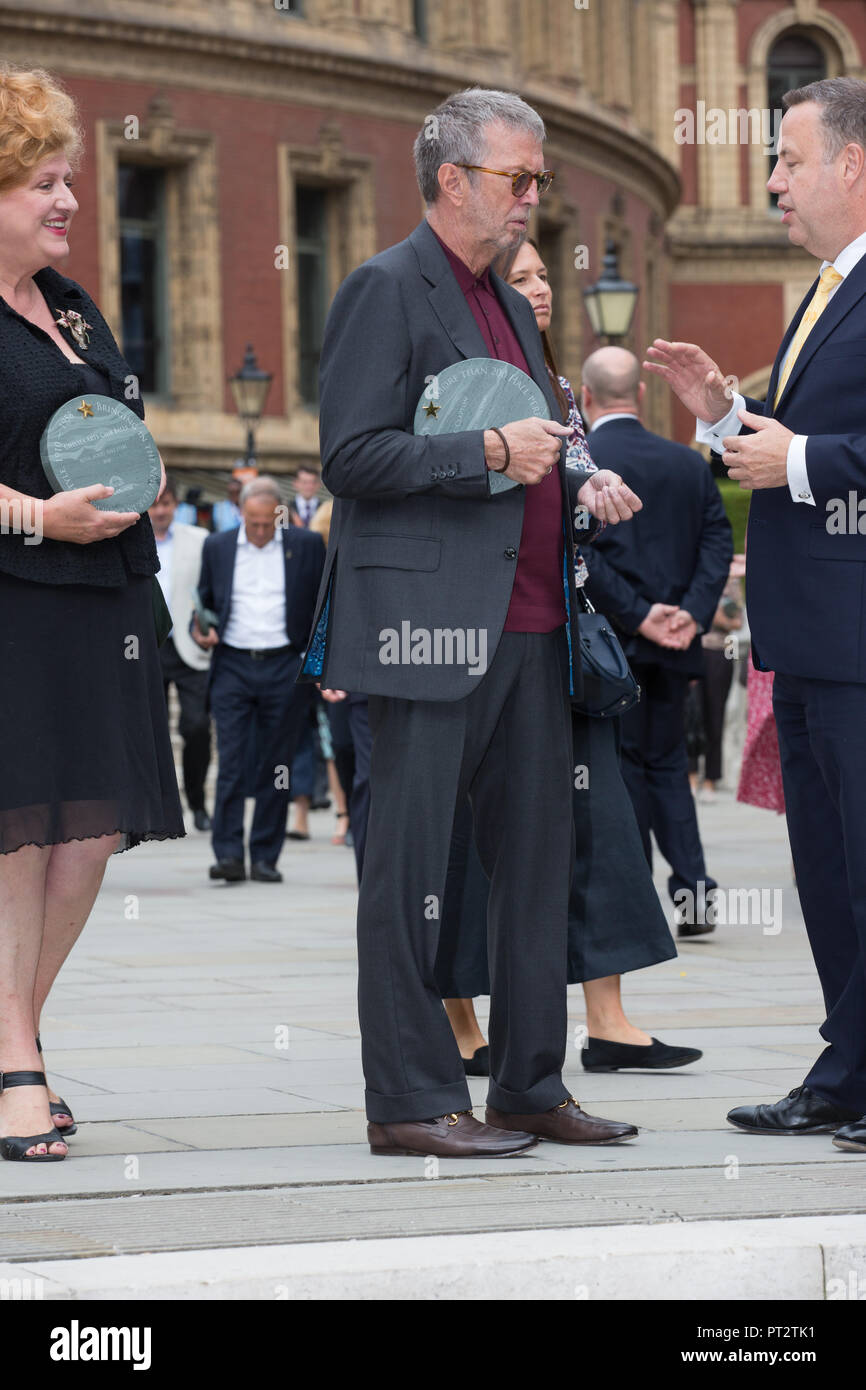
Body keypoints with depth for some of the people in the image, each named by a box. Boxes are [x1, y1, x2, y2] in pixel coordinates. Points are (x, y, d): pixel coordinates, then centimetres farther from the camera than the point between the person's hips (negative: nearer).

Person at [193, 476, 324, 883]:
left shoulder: (306, 546, 4)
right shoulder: (217, 547, 10)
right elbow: (205, 601, 19)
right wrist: (200, 631, -2)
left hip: (284, 668, -1)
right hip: (232, 666, 1)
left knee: (275, 766, 2)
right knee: (231, 762, -7)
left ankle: (265, 857, 8)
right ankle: (229, 855, -8)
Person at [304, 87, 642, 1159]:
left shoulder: (509, 303, 21)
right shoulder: (386, 290, -6)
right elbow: (351, 456, -14)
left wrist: (579, 485, 8)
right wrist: (490, 455, -19)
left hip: (528, 628, 9)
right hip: (431, 623, -9)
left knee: (538, 858, 10)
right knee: (410, 869, -3)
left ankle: (531, 1086, 17)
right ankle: (409, 1102, 1)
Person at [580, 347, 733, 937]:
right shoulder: (689, 463, 7)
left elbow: (577, 552, -17)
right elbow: (718, 539, -1)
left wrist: (637, 616, -14)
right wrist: (693, 614, -8)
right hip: (674, 645, 4)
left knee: (620, 765, 3)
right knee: (667, 761, 15)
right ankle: (693, 883, 2)